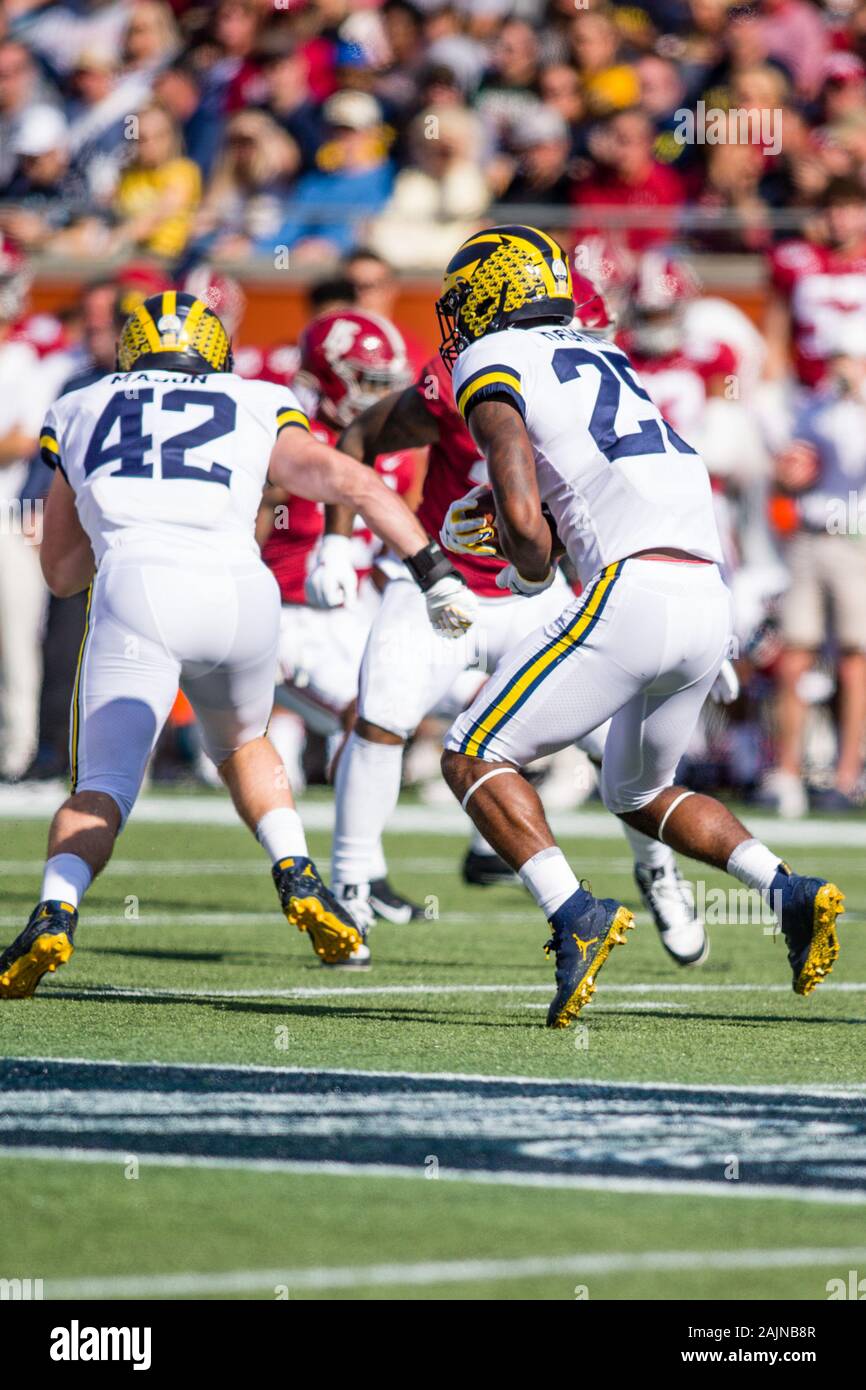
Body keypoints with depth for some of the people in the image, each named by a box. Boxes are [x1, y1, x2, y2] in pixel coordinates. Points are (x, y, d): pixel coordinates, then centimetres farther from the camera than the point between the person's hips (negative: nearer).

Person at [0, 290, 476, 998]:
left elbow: (61, 572, 34)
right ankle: (298, 877, 10)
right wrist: (434, 570, 8)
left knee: (102, 788, 0)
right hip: (238, 589, 1)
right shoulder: (257, 408, 28)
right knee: (242, 745, 30)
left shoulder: (80, 414, 29)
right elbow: (352, 482, 11)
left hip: (135, 589, -1)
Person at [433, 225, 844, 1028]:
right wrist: (510, 527, 24)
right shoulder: (601, 361, 26)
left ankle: (575, 916, -16)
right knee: (638, 796, 26)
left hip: (632, 594, -8)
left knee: (473, 759, 2)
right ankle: (790, 895, 7)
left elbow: (522, 518, -10)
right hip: (709, 599, 8)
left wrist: (530, 569, 11)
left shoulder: (492, 367, 1)